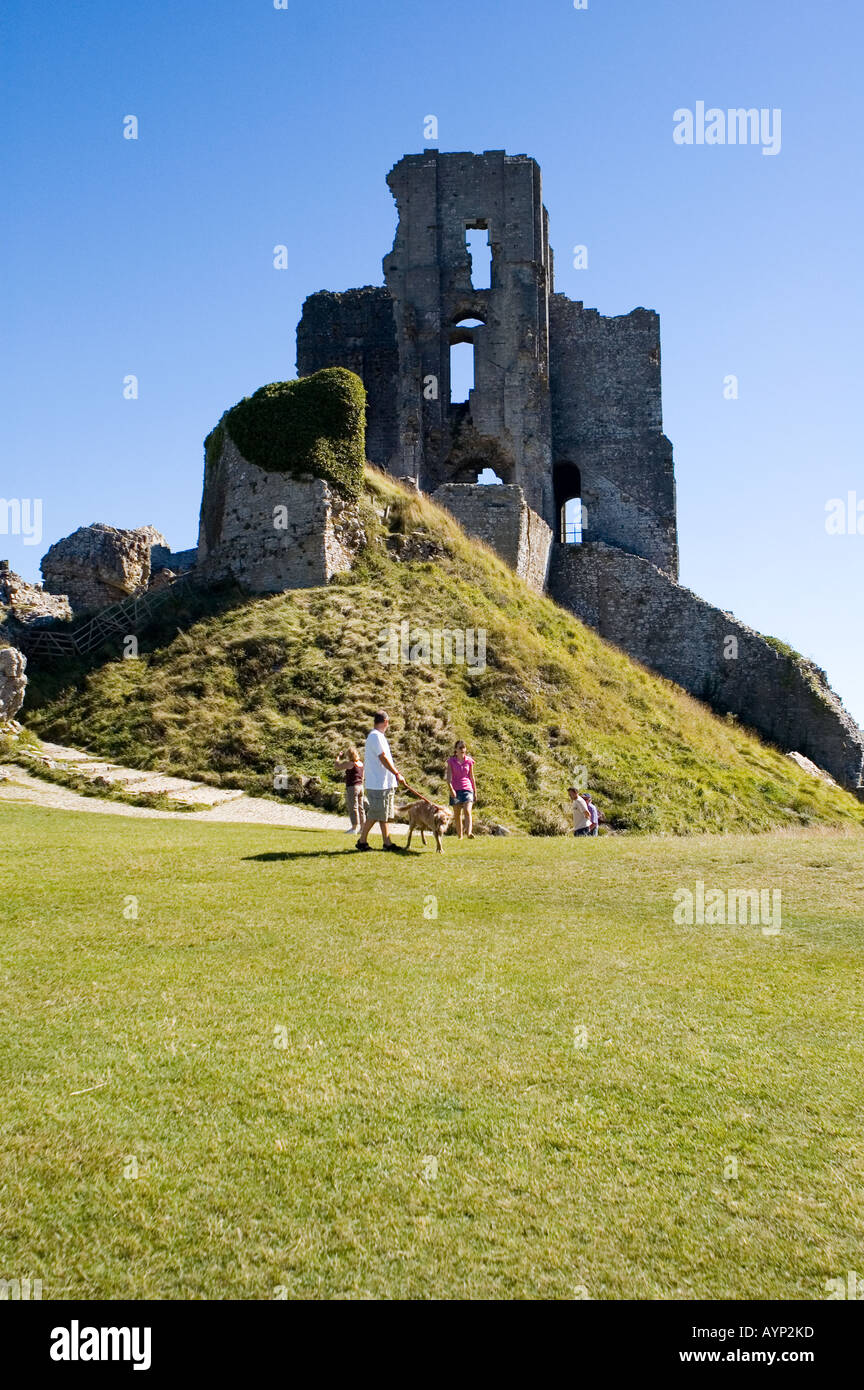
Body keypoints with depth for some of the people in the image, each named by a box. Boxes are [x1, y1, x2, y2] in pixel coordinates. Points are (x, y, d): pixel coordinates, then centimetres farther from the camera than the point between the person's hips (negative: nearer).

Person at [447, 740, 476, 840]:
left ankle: (469, 833, -32)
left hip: (467, 789, 0)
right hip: (455, 790, 0)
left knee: (467, 811, -18)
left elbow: (471, 777, 12)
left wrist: (475, 791, 13)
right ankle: (459, 835, 15)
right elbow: (448, 776, -6)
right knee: (457, 814, 6)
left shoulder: (469, 761, 5)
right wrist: (451, 789, -21)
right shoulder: (451, 761, 1)